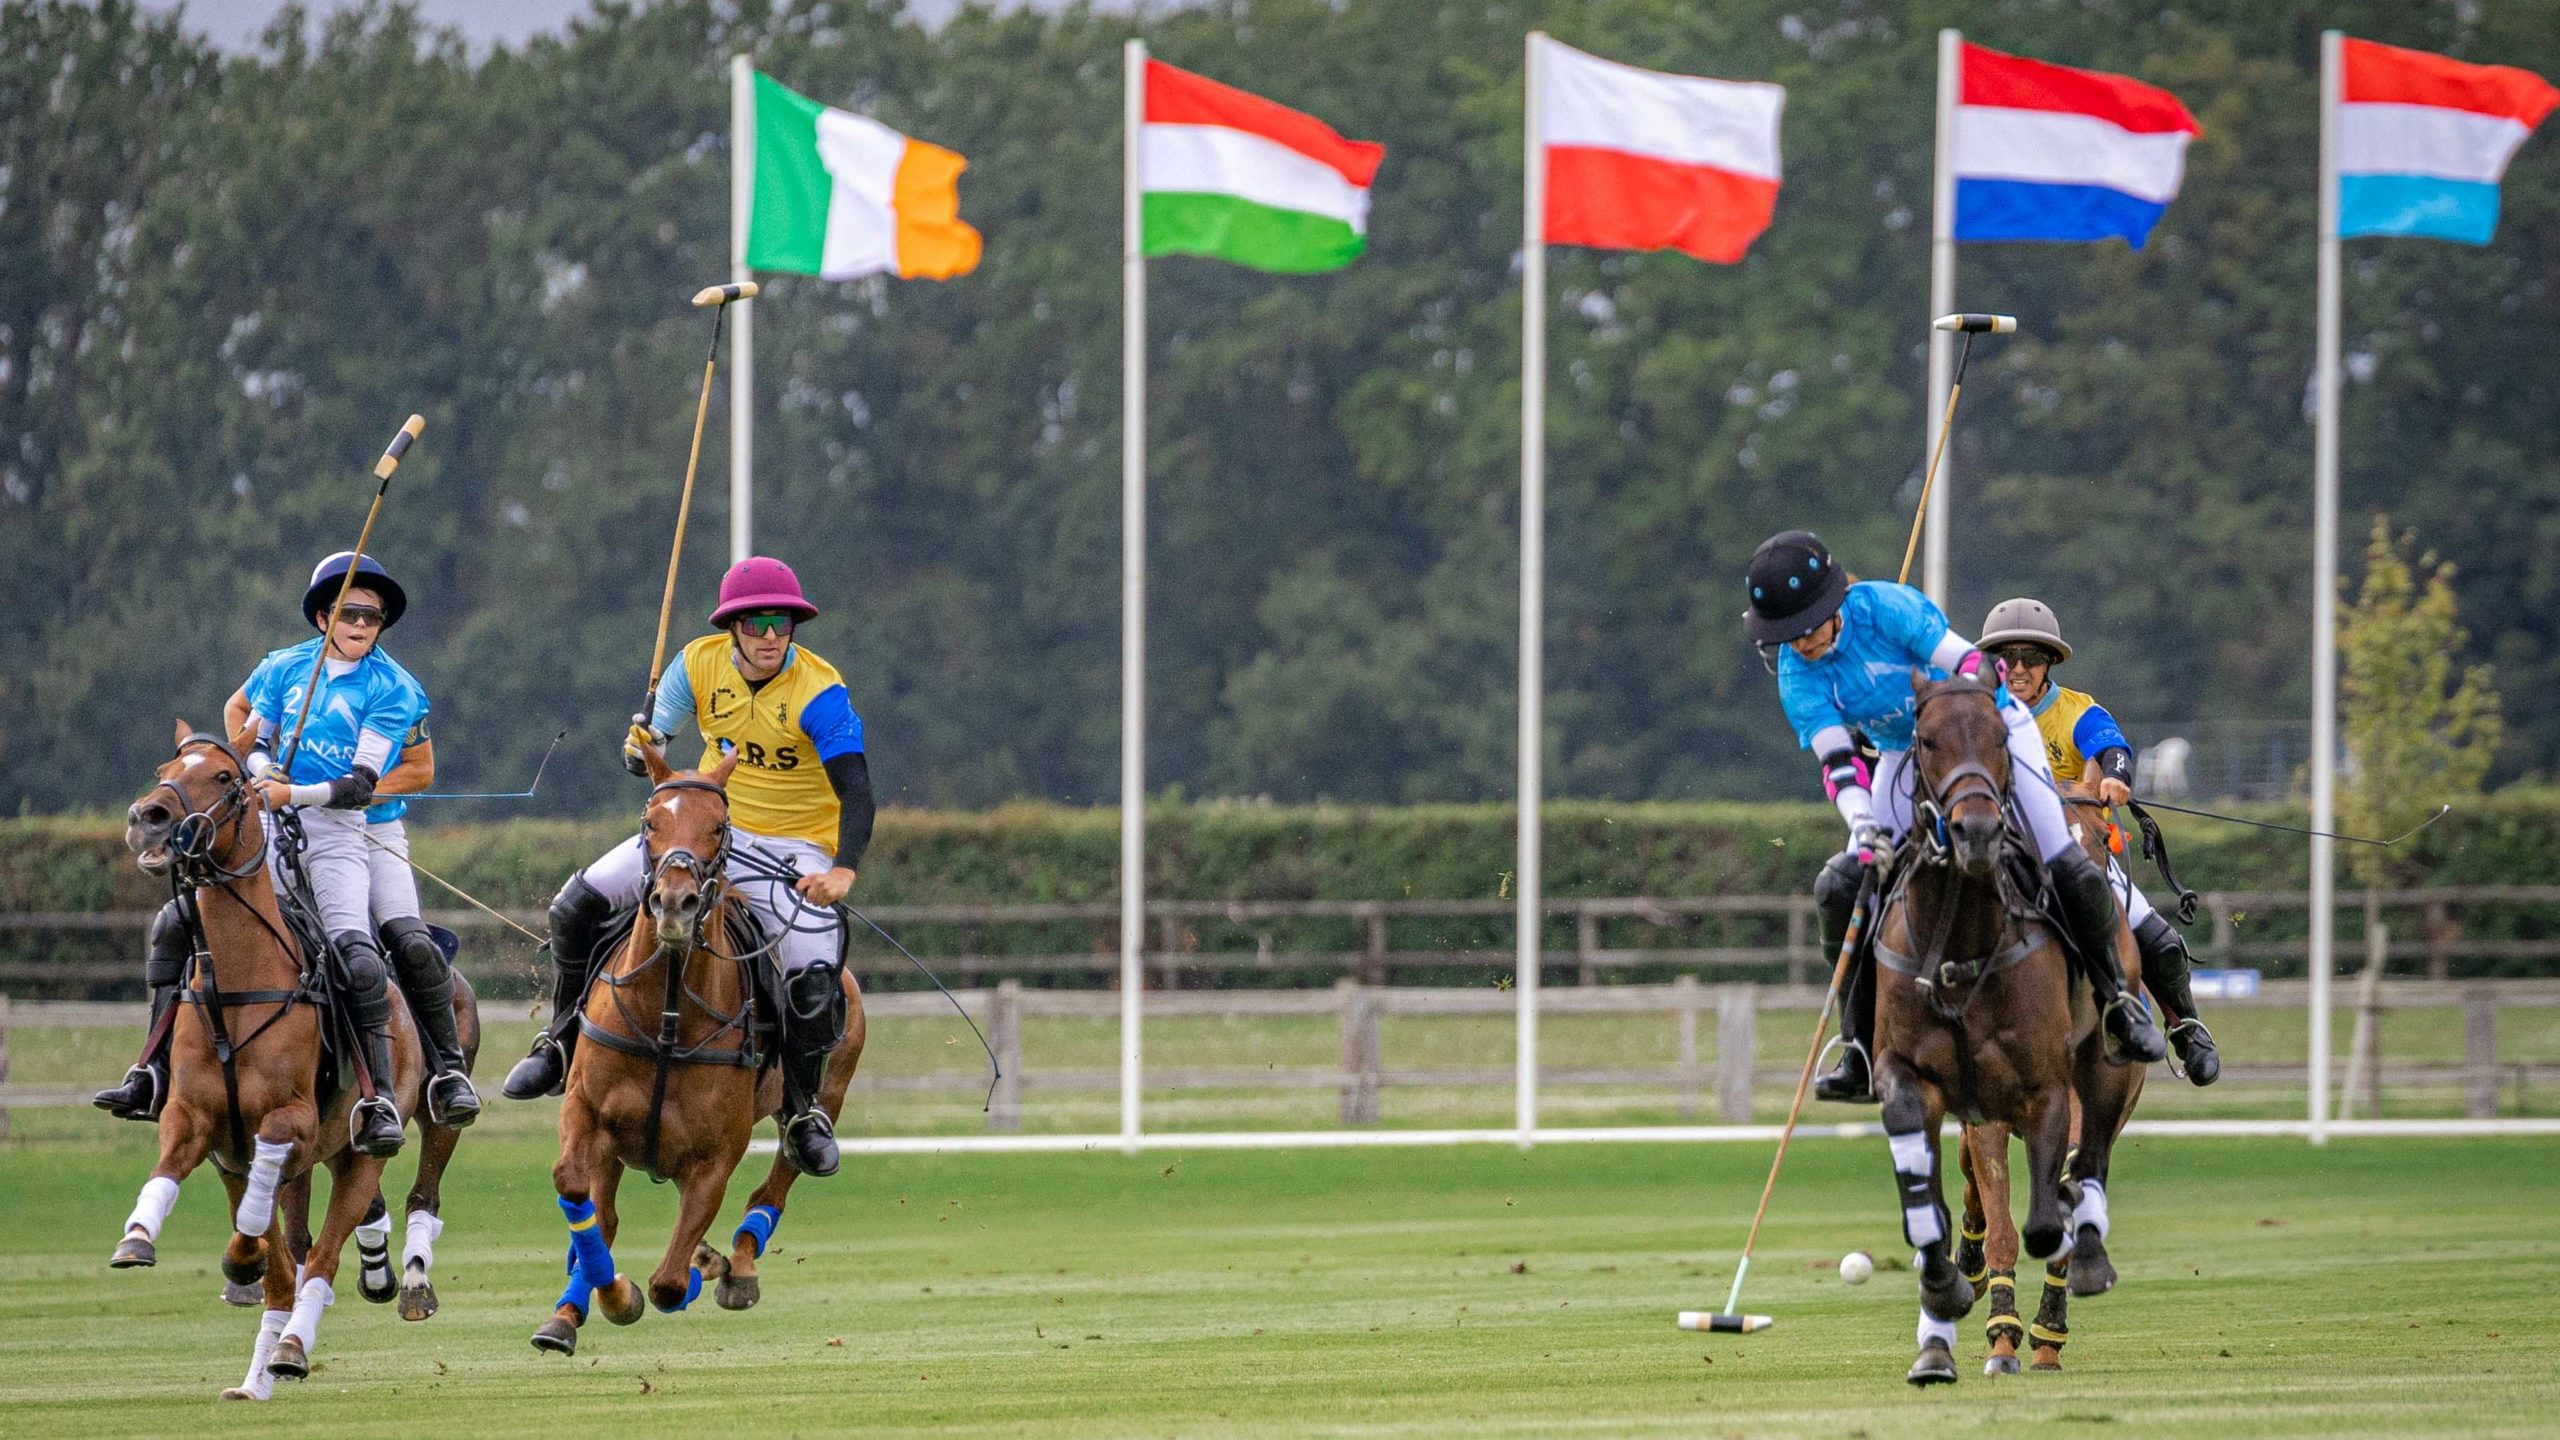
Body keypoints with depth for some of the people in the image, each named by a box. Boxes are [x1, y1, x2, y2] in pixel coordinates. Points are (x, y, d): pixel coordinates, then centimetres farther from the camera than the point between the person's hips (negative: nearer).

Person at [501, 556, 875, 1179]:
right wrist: (640, 748, -23)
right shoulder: (699, 665, -7)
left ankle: (802, 1109, 5)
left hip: (794, 850, -4)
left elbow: (855, 789, -26)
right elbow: (647, 746, 4)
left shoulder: (819, 693, -20)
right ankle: (563, 1044, 12)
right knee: (576, 905, -8)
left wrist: (843, 870, -43)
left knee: (815, 984, -23)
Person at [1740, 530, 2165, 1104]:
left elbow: (1972, 666, -26)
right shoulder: (1798, 676, -15)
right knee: (1841, 887, -13)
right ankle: (1861, 1052, -5)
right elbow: (1838, 763, -21)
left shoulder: (1885, 607, -27)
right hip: (1906, 755, 4)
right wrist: (1861, 826, -40)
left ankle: (2117, 1000, 7)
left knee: (2069, 872, -17)